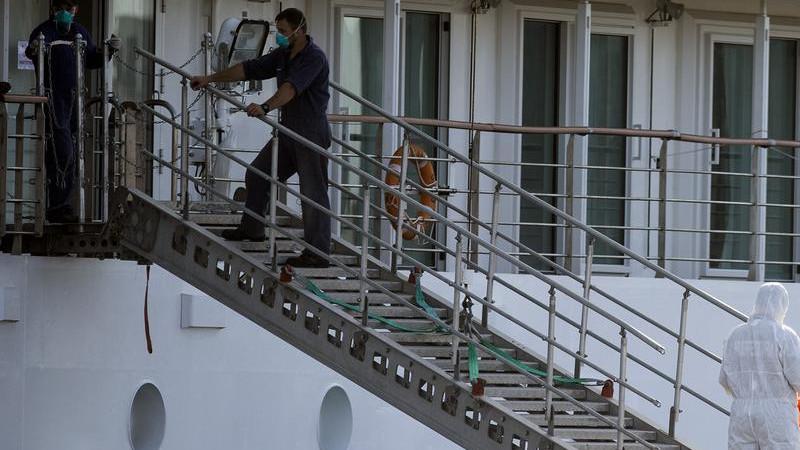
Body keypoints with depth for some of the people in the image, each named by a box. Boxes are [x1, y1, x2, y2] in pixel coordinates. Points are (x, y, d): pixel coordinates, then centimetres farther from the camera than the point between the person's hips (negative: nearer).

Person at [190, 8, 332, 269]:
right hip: (288, 132, 10)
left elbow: (292, 87, -34)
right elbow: (249, 69, 13)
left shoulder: (314, 58, -19)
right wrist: (210, 79, 10)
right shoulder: (282, 55, 10)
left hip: (312, 135, -10)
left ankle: (318, 253, -9)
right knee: (257, 175, 18)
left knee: (313, 193, -9)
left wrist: (265, 108, -47)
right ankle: (252, 228, 34)